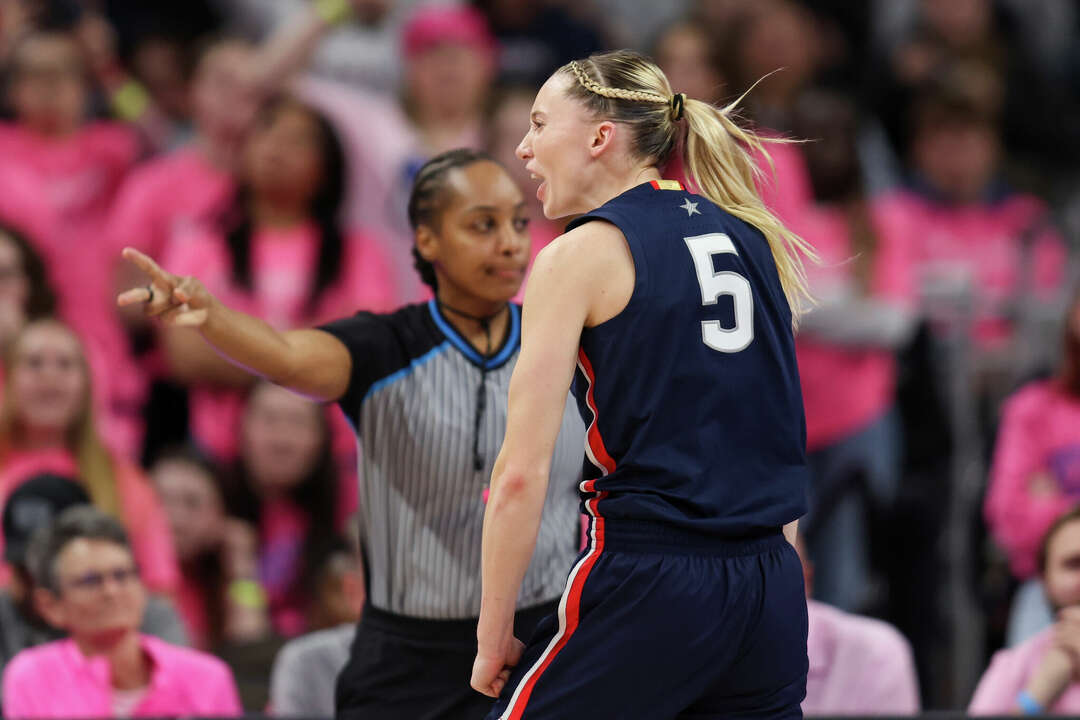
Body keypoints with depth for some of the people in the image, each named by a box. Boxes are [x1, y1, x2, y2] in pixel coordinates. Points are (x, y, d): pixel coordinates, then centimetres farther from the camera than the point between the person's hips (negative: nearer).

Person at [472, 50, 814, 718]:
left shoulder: (581, 255, -4)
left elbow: (521, 475, -8)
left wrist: (494, 639, -2)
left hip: (649, 585, -6)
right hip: (772, 586, 6)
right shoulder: (753, 237, 15)